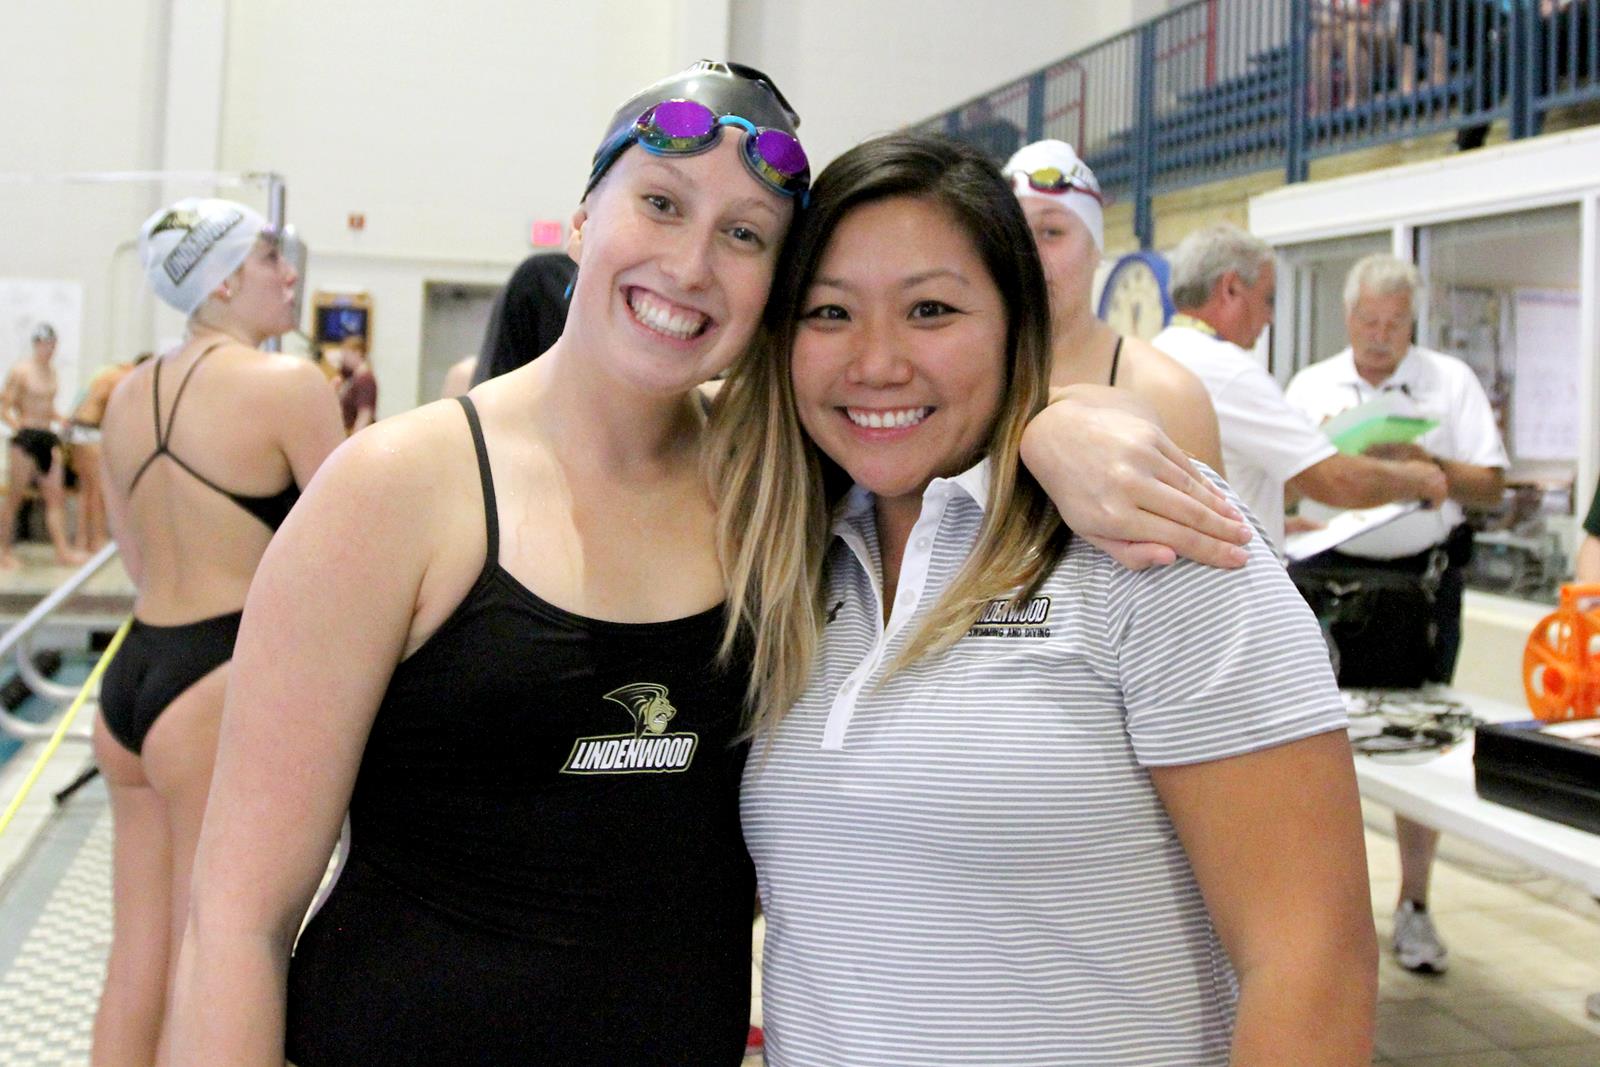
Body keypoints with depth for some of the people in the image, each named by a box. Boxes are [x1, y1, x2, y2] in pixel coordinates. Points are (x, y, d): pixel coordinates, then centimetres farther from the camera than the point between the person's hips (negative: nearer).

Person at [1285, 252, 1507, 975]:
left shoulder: (1451, 381, 3)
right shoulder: (1312, 387, 7)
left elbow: (1490, 486, -2)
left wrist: (1429, 465, -19)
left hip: (1423, 579, -1)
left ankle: (1413, 906, 16)